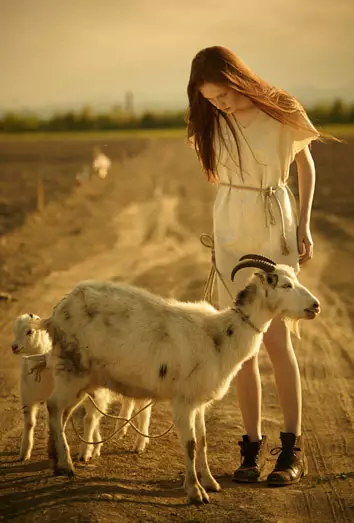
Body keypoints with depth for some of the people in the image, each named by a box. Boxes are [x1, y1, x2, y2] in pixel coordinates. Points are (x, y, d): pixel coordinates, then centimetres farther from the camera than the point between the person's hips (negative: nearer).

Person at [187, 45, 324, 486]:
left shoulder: (282, 112, -9)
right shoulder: (213, 122, 1)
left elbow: (306, 165, 5)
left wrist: (304, 225, 3)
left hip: (275, 227, -4)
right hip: (230, 230, 4)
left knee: (275, 337, -11)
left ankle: (293, 449, -2)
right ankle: (252, 447, 8)